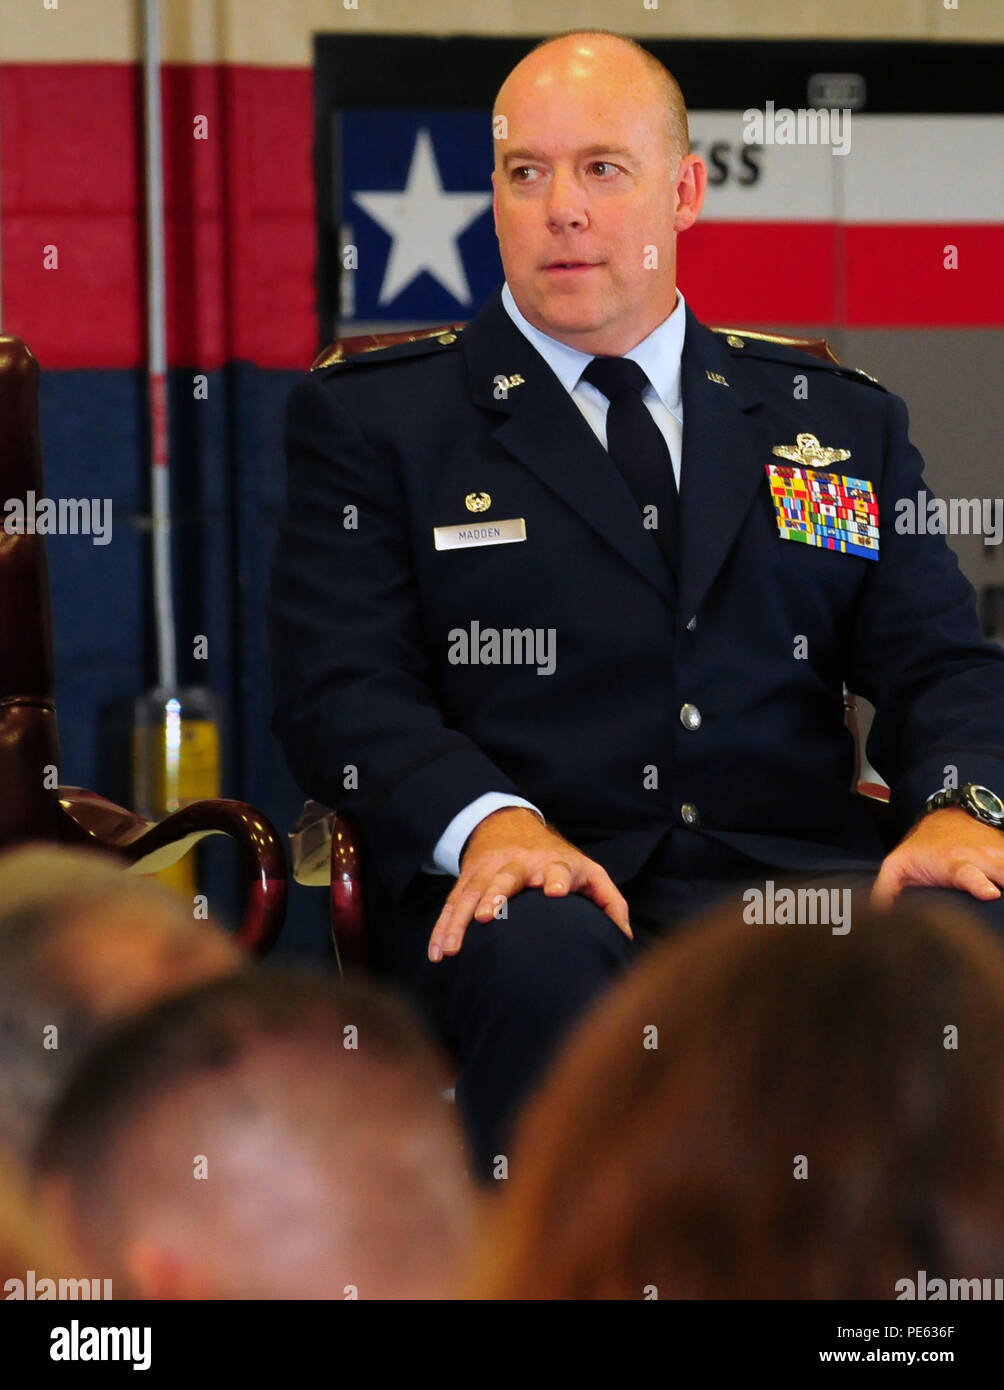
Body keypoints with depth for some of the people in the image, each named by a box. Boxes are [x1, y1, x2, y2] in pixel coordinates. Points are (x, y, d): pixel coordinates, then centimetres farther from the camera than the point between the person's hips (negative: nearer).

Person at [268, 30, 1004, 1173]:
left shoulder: (839, 423, 22)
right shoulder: (371, 419, 14)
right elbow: (340, 691, 3)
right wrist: (488, 819, -18)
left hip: (795, 876, 2)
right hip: (536, 889, -2)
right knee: (544, 958, -39)